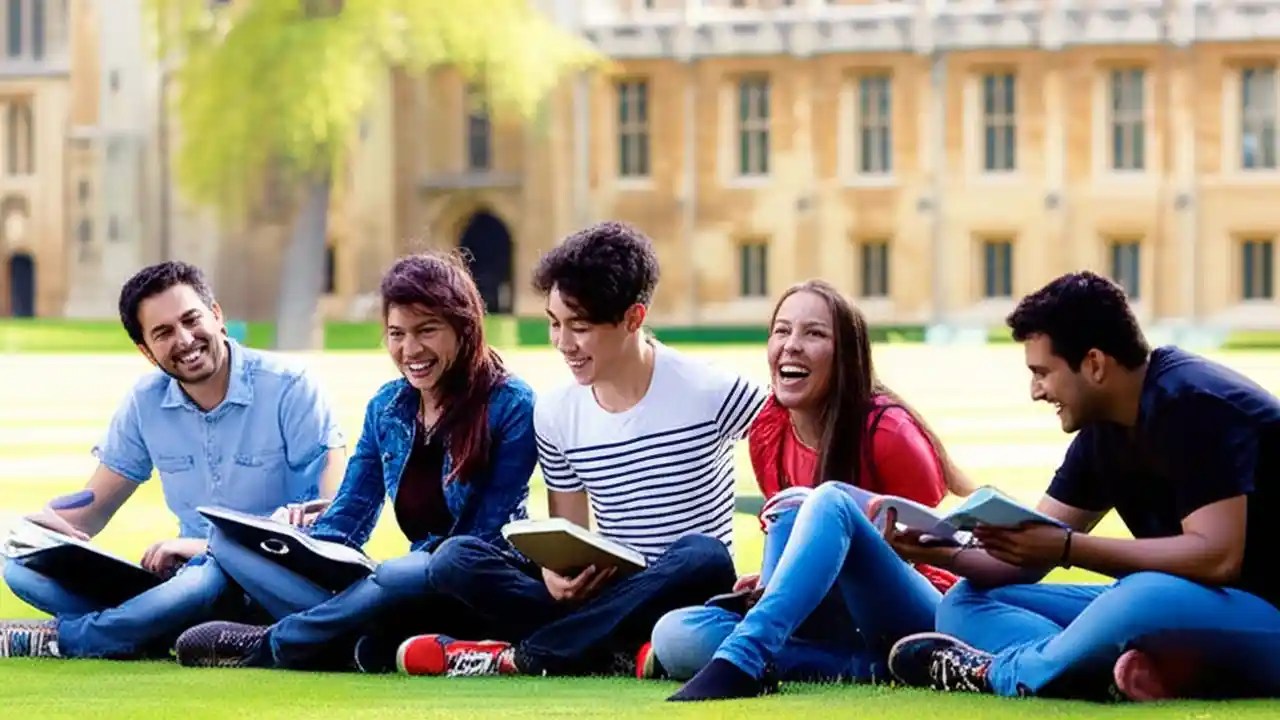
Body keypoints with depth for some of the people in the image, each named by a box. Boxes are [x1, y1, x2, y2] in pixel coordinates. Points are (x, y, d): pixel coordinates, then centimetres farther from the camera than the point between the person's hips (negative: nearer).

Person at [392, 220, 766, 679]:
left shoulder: (710, 393, -9)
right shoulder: (556, 414, 4)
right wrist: (556, 574, -17)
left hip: (683, 596, -3)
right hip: (607, 593, 3)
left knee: (704, 556, -38)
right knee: (456, 558, -15)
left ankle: (521, 658, -29)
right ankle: (615, 654, -32)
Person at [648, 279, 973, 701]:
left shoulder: (886, 431, -12)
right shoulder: (767, 436, 5)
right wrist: (770, 581, -6)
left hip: (910, 614, -6)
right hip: (831, 627, 6)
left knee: (829, 500, -31)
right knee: (675, 634, -18)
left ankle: (741, 660, -46)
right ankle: (873, 667, -24)